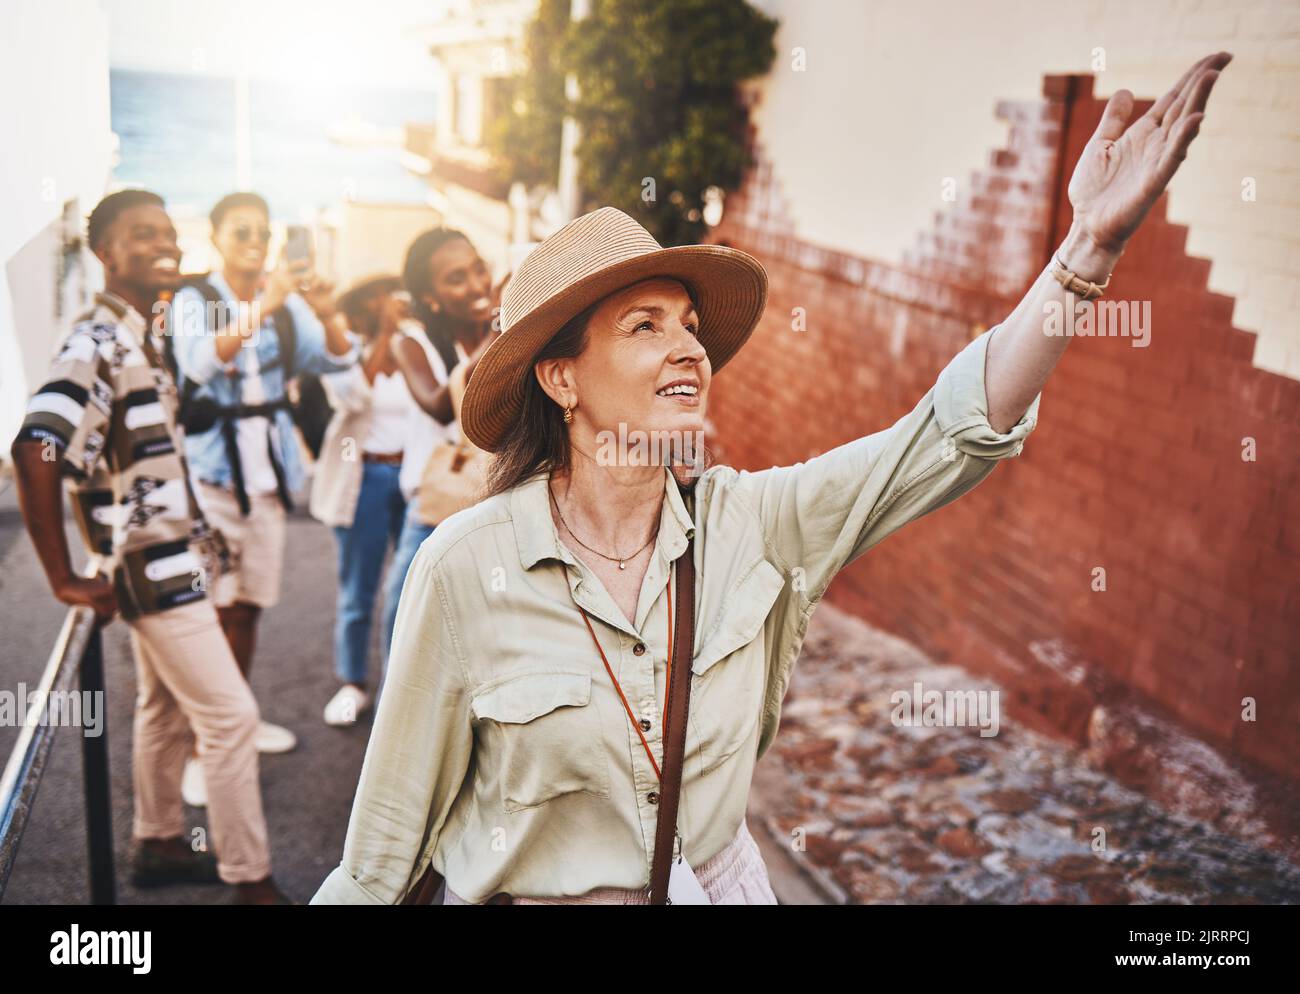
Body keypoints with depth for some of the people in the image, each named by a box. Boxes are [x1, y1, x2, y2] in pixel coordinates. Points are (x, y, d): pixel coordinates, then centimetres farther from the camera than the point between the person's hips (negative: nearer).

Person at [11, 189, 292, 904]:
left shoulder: (140, 335, 10)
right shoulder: (98, 342, -19)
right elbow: (36, 450, -30)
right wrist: (65, 580, -25)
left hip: (168, 556, 9)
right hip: (152, 563, -9)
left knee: (167, 709, 19)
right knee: (230, 714, -4)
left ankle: (159, 845, 35)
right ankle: (250, 879, 7)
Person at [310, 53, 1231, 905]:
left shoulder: (744, 521, -12)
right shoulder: (466, 563, -22)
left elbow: (954, 434, -19)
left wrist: (1090, 242, -27)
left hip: (719, 879, 4)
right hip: (526, 891, -3)